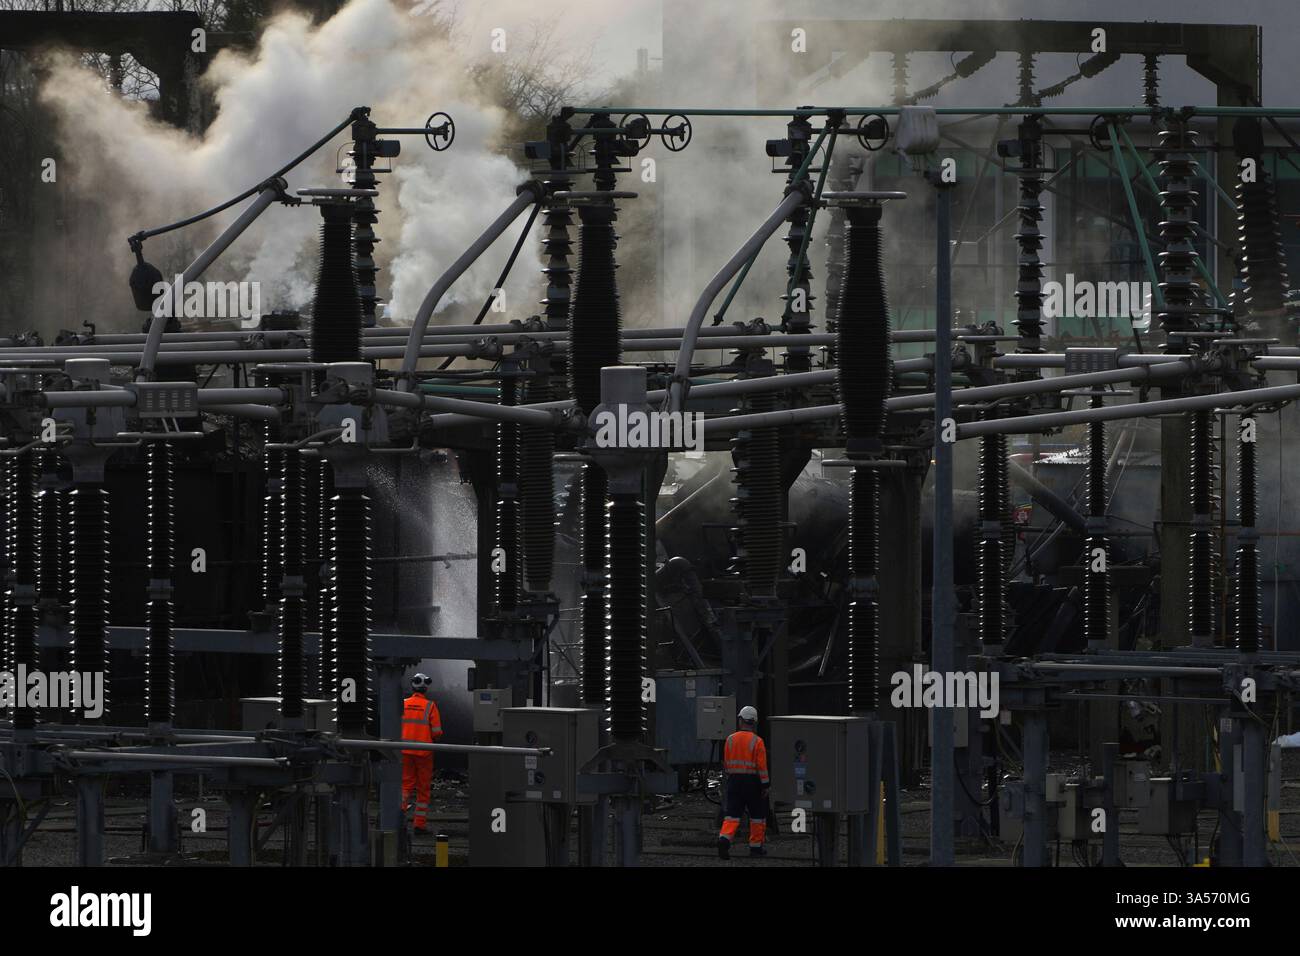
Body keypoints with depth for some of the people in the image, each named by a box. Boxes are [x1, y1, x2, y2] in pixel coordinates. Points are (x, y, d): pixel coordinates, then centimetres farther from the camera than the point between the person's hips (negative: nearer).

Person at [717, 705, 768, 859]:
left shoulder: (731, 739, 2)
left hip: (734, 781, 3)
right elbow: (762, 765, -12)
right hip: (752, 781, -3)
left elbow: (726, 763, 9)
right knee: (757, 815, 12)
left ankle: (724, 839, -22)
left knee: (732, 814, 2)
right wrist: (765, 785, -6)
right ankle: (755, 847, 16)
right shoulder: (757, 741, -9)